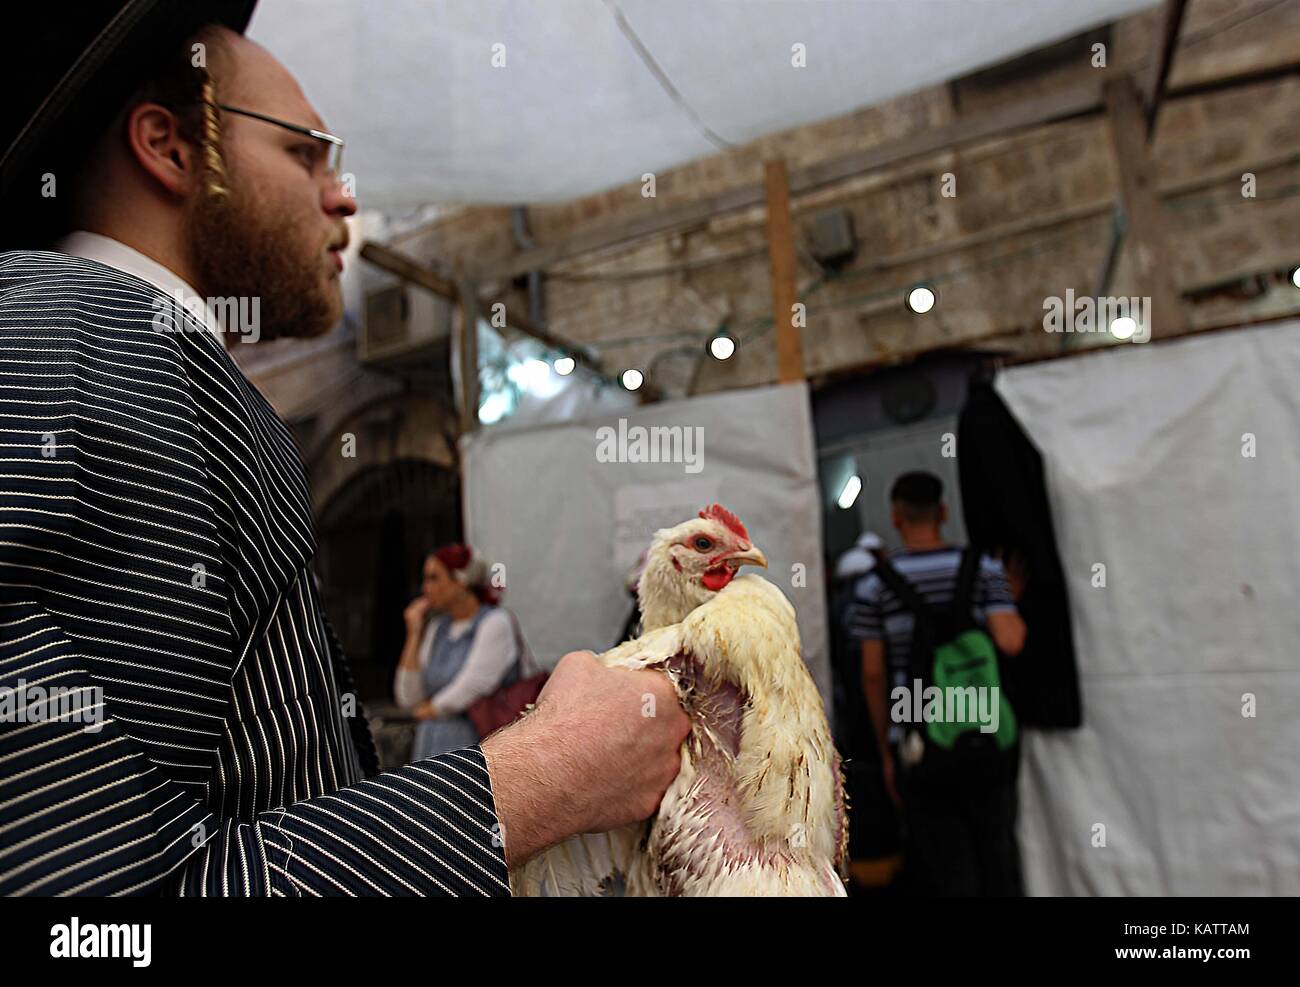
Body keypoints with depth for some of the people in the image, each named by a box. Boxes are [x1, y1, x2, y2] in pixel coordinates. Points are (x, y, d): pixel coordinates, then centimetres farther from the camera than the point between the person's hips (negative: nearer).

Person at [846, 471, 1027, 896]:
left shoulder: (874, 585, -2)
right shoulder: (984, 567, 0)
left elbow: (873, 673, -1)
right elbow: (1010, 641, -12)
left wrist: (885, 751, 7)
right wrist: (1016, 616, 10)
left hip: (916, 745, -1)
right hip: (982, 737, 1)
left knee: (944, 867, 8)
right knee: (997, 859, 14)